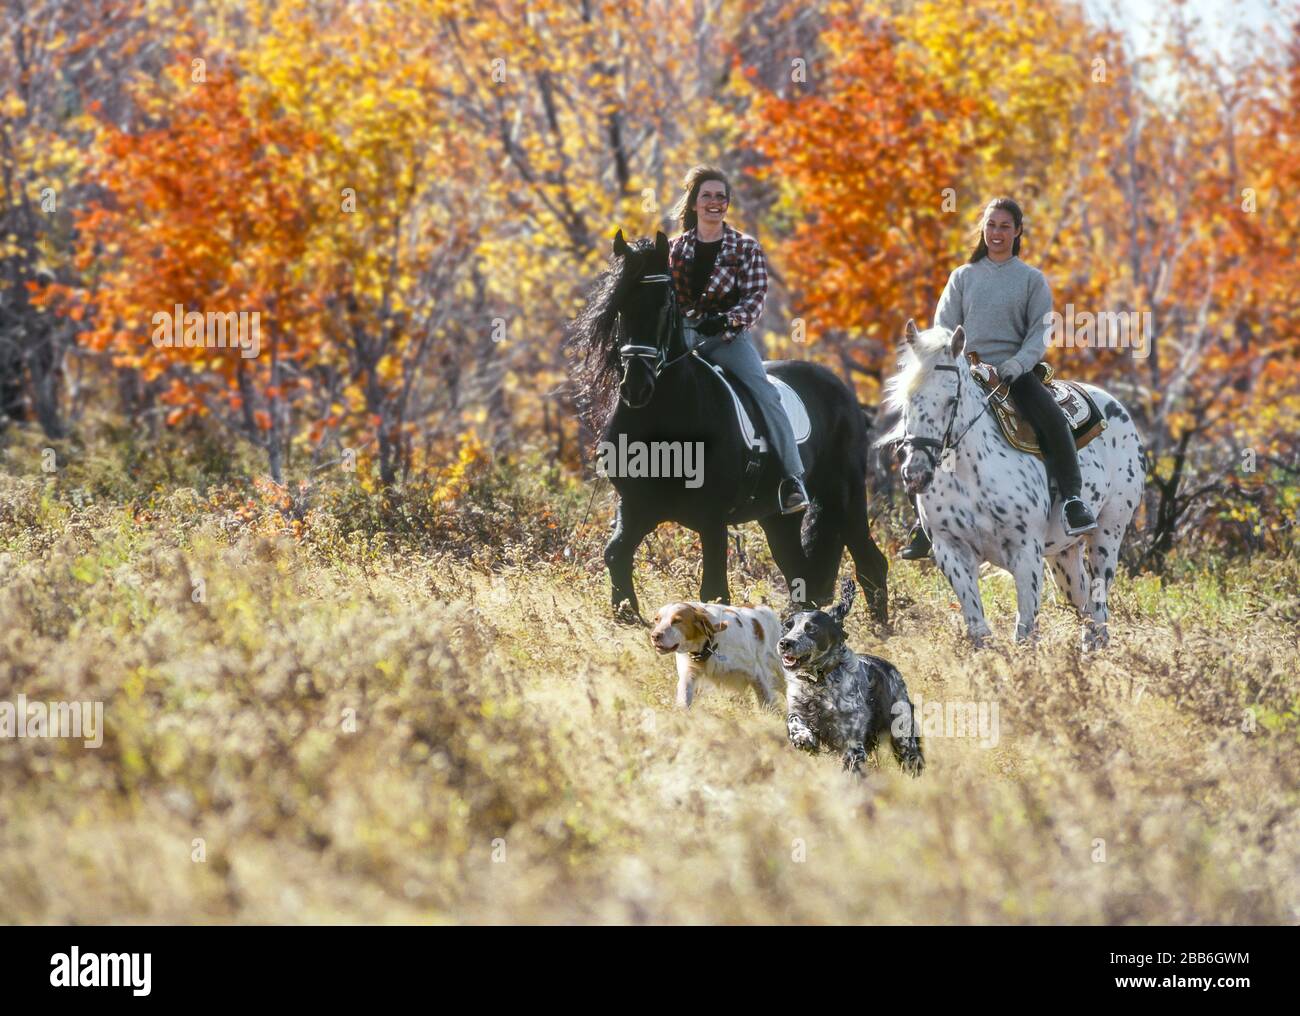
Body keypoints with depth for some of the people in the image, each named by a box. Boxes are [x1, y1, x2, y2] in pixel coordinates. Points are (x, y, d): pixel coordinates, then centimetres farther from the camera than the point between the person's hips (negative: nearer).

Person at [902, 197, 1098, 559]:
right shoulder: (964, 277, 12)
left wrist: (1019, 362, -16)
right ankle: (927, 519, -3)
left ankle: (1072, 500, -27)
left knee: (1053, 420, -29)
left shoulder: (1032, 280, 8)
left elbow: (1041, 330, 1)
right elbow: (944, 328, 10)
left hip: (1016, 370, -2)